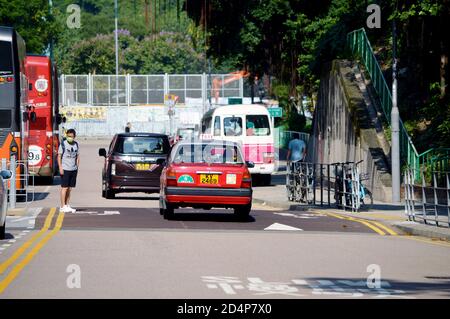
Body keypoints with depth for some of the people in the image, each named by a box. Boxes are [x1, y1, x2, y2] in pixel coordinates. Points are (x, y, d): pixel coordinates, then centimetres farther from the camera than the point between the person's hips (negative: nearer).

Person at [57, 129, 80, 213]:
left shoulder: (76, 144, 10)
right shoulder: (63, 144, -4)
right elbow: (59, 156, -4)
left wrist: (77, 167, 7)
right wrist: (60, 167, -11)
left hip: (73, 169, 5)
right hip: (65, 169, -5)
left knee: (70, 188, 8)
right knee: (64, 188, -5)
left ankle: (67, 205, 14)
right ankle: (63, 207, -2)